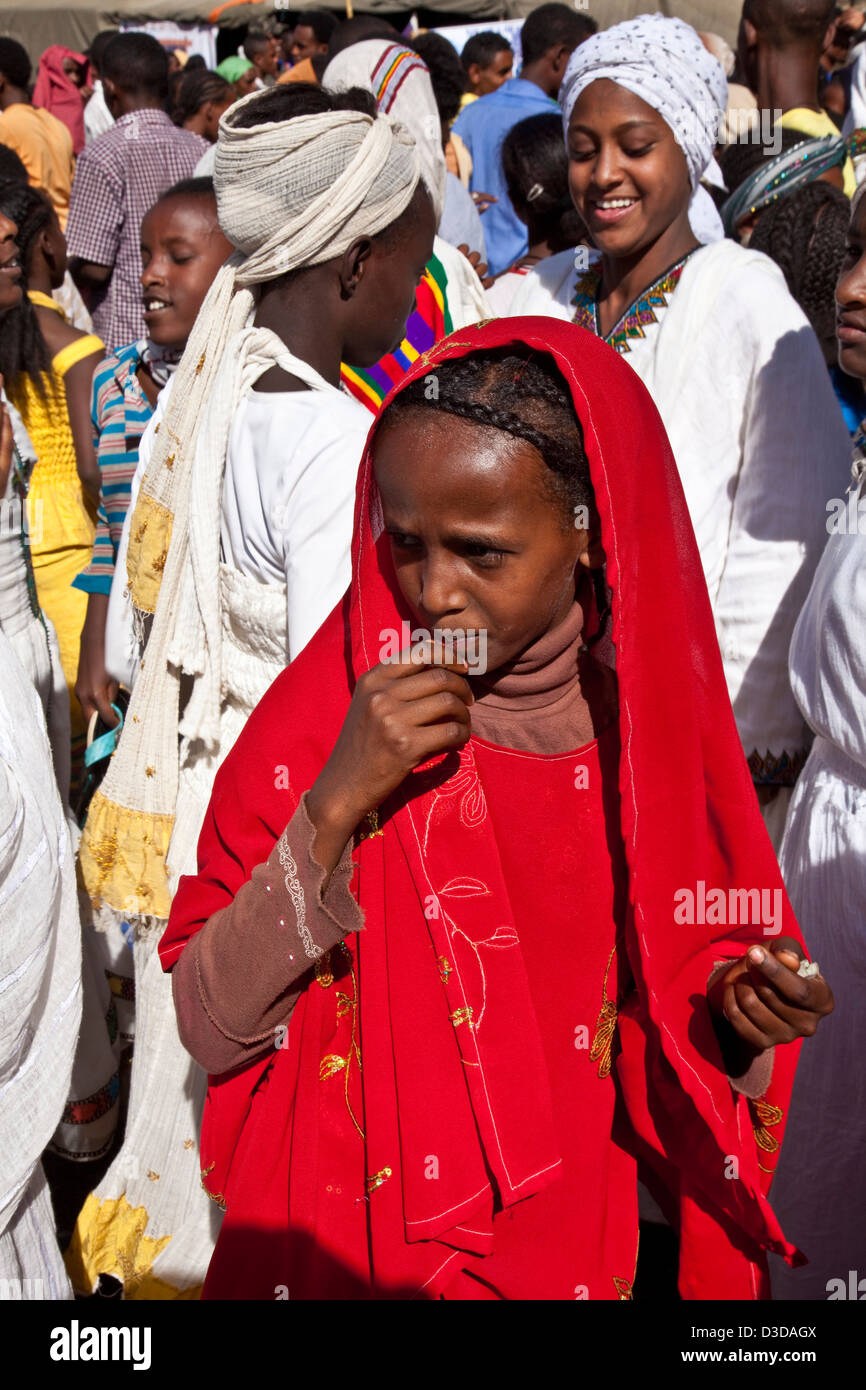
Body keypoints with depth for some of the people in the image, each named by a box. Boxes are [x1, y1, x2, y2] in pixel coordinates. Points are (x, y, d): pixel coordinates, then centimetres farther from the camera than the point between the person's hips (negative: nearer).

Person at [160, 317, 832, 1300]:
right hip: (330, 1246, -1)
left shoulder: (647, 729, -9)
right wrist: (334, 807, -27)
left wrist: (732, 1015, -18)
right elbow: (211, 1030, -17)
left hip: (565, 1248, 1)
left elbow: (658, 1005, 3)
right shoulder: (317, 716, -13)